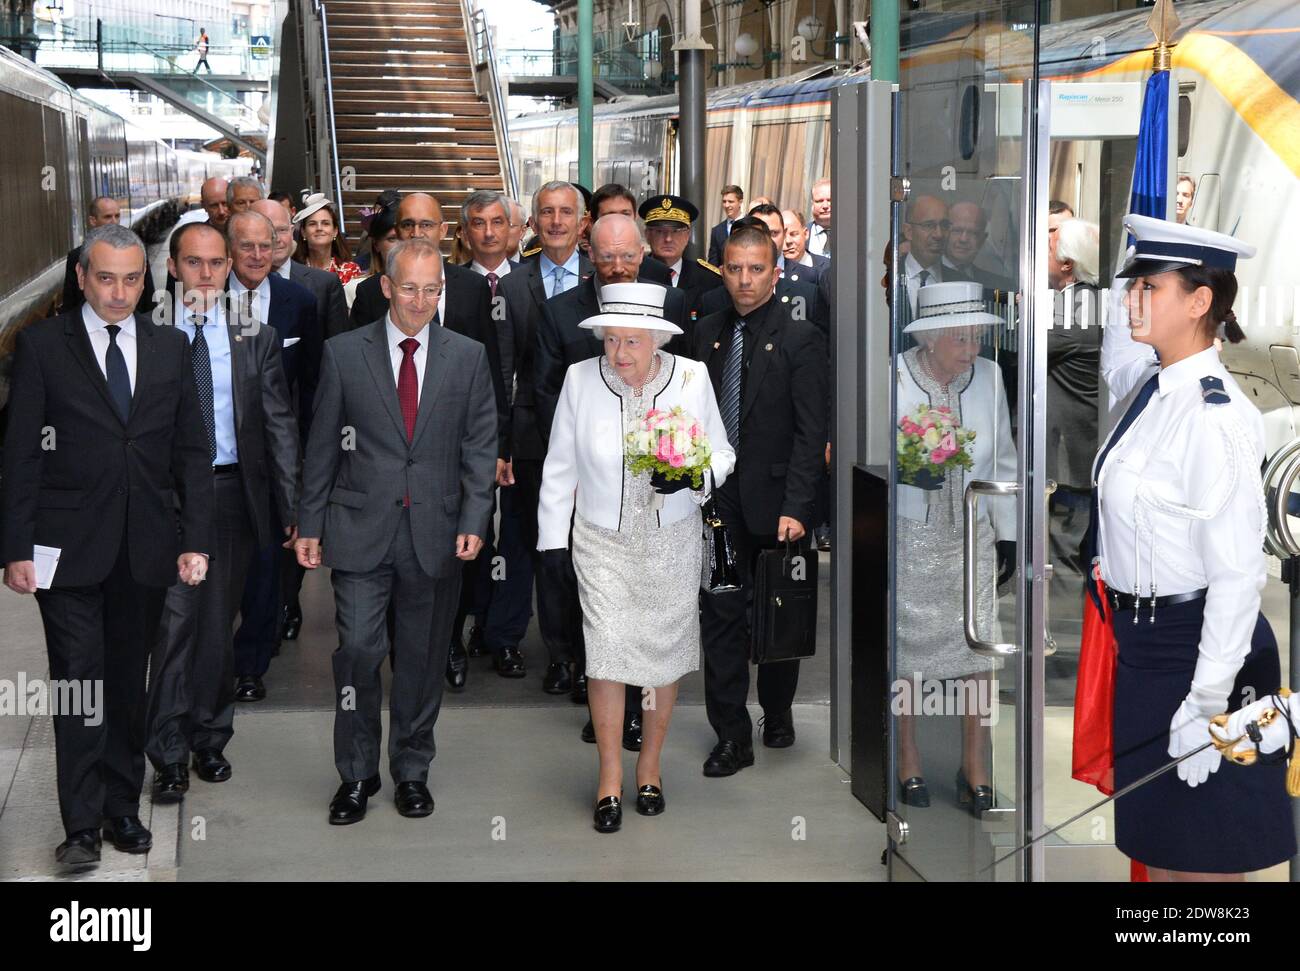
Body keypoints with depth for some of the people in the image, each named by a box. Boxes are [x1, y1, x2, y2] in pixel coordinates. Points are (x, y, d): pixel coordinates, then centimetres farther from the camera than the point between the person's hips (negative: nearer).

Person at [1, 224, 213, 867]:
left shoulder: (170, 348, 9)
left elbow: (192, 450, 9)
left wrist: (195, 540, 1)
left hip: (145, 547, 3)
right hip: (68, 546, -3)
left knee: (128, 682, 10)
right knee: (79, 681, -4)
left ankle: (122, 808, 20)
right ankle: (81, 825, 1)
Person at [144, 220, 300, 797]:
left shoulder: (255, 338, 5)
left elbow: (279, 424, 3)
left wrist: (294, 506, -1)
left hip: (233, 491, 2)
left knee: (218, 624, 12)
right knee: (174, 621, -6)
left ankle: (209, 739, 26)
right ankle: (169, 755, 2)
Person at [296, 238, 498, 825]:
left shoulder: (468, 357, 5)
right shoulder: (344, 354, 2)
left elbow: (480, 446, 4)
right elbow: (322, 446, 5)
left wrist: (473, 523, -6)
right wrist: (310, 525, 4)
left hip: (436, 534, 1)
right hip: (361, 529, -1)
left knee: (423, 658, 9)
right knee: (358, 650, -7)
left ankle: (412, 771, 24)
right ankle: (356, 775, 10)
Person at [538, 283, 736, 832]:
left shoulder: (692, 378, -8)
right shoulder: (581, 379, -8)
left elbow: (720, 453, 2)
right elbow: (560, 467, 2)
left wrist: (691, 475, -21)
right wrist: (552, 541, 2)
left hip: (672, 542, 1)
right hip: (602, 541, -1)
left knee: (664, 652, 10)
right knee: (605, 651, -8)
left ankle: (650, 764, 28)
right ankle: (610, 775, 7)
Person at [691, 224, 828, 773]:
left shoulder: (799, 338, -6)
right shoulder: (706, 334, 7)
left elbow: (811, 432, -10)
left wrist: (796, 507, -18)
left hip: (772, 500, -3)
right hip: (716, 499, 3)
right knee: (720, 616, 1)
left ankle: (778, 714, 32)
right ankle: (731, 737, 8)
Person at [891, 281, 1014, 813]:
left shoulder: (988, 375, -1)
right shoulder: (892, 378, -13)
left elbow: (1002, 458, 10)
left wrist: (1007, 532, 11)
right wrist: (906, 470, -21)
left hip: (970, 537, 3)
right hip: (907, 535, -2)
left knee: (977, 649, 0)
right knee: (904, 649, 7)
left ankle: (976, 769, 14)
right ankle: (908, 764, 25)